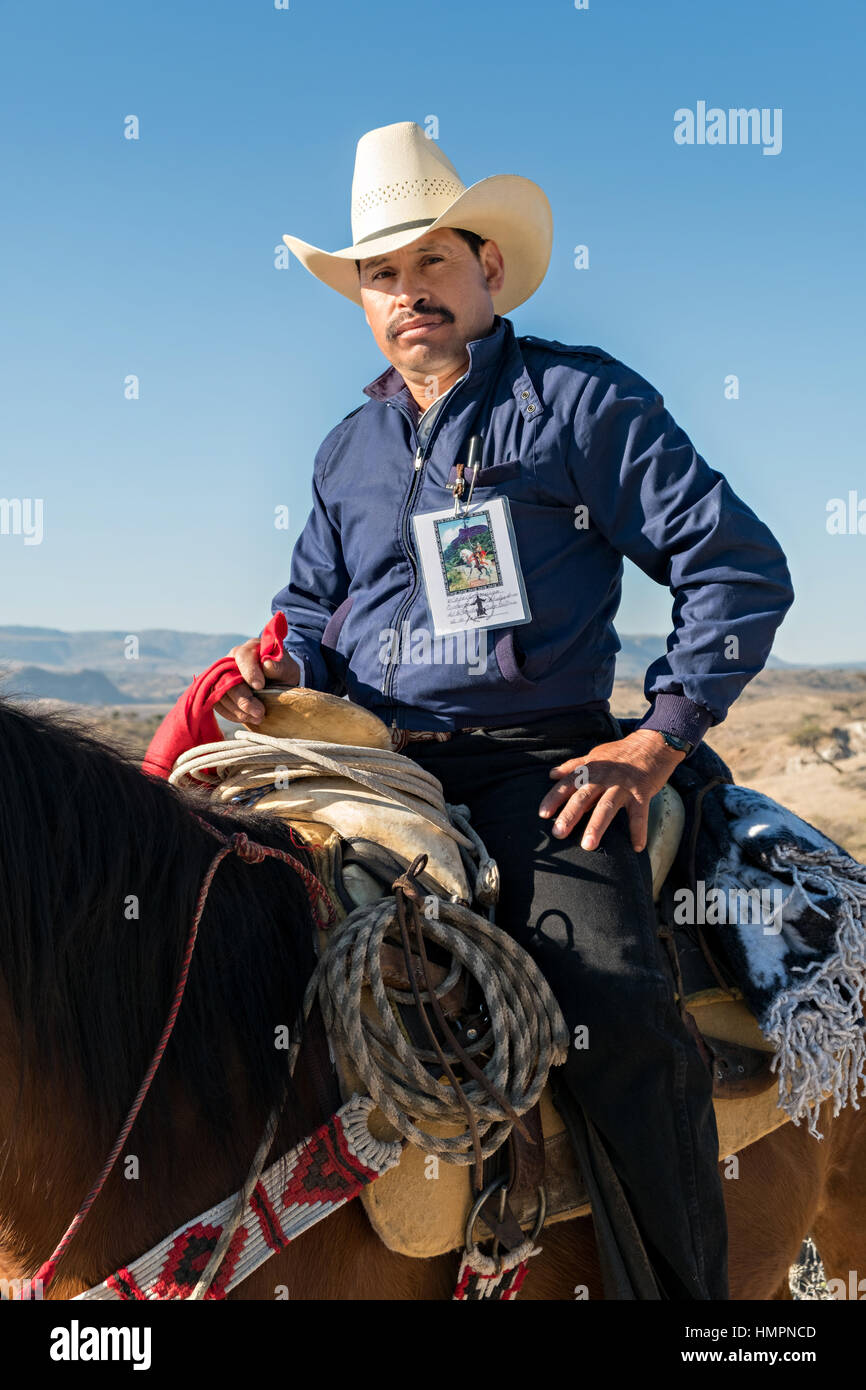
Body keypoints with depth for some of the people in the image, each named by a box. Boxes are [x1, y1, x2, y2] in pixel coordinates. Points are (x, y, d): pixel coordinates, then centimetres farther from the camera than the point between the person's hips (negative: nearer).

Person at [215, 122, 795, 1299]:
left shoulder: (580, 398, 4)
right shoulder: (348, 450, 20)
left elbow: (739, 568, 0)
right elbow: (315, 608, 29)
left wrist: (657, 741, -8)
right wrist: (285, 666, 4)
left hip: (541, 766, -5)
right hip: (374, 764, 5)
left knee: (619, 1015, -25)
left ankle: (689, 1287, -4)